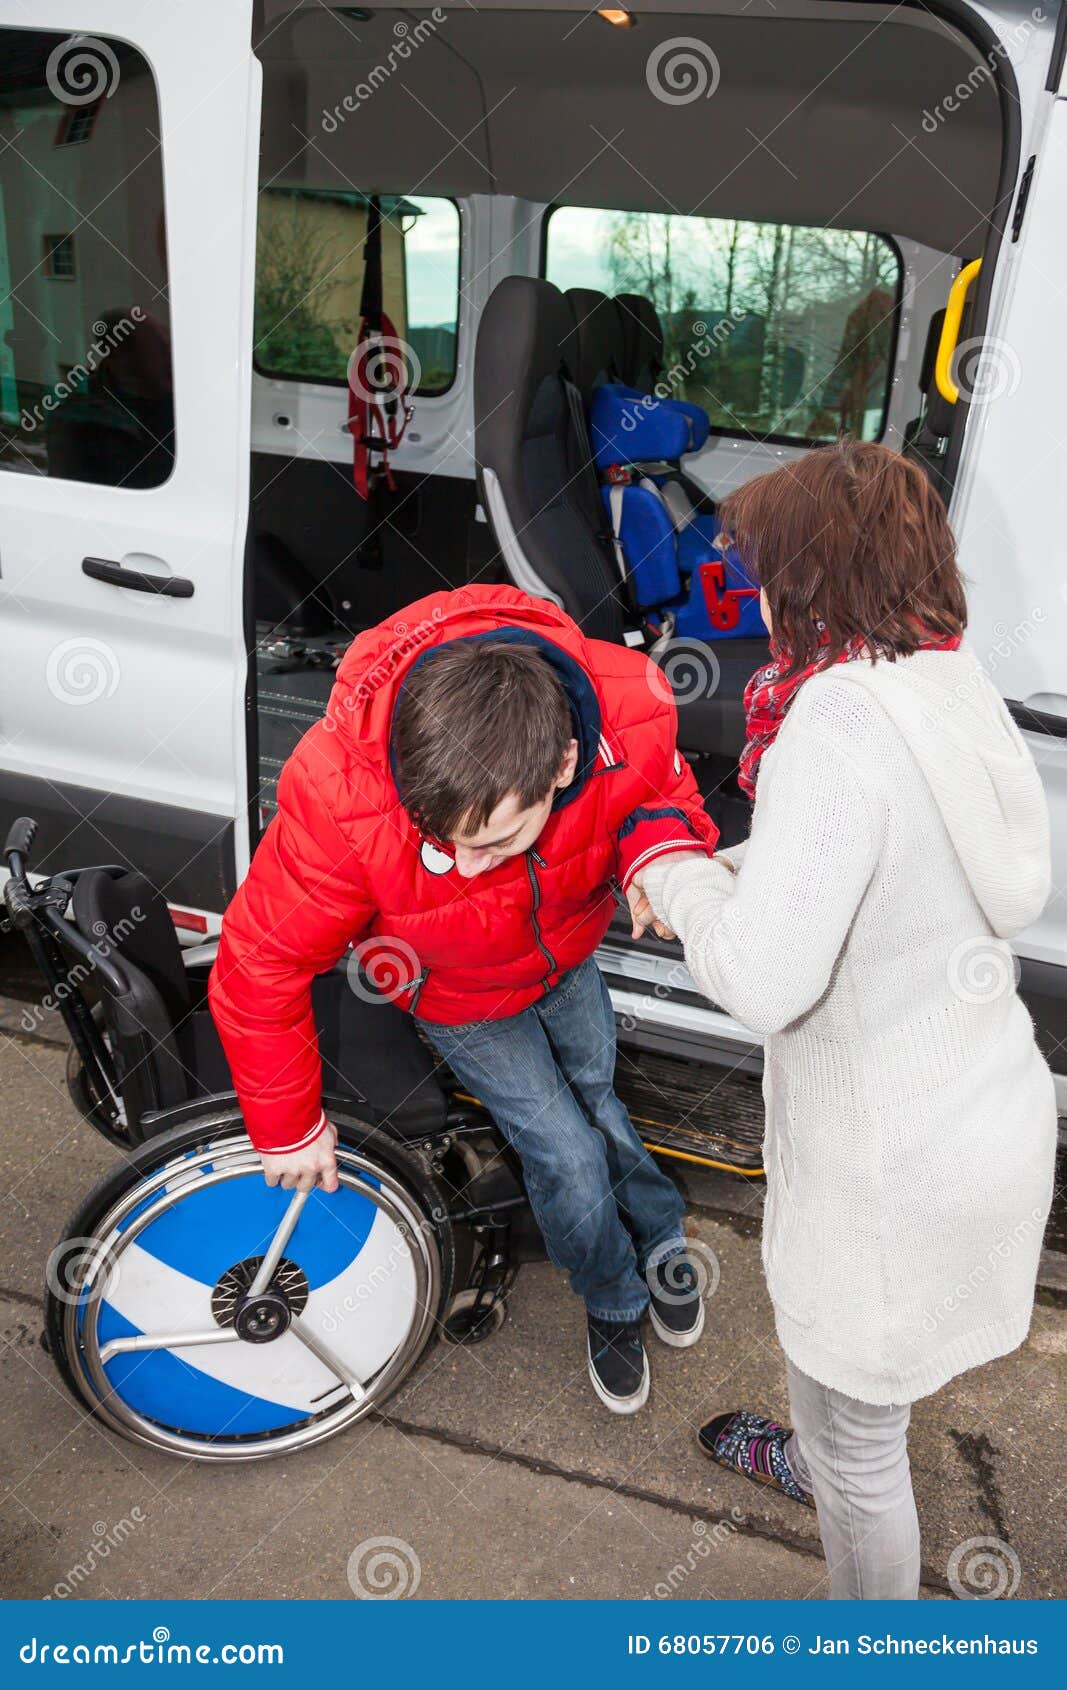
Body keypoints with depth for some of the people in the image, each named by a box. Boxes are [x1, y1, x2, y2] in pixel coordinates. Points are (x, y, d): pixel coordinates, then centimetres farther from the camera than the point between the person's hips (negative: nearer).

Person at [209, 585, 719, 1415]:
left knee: (593, 1095, 23)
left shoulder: (632, 714, -38)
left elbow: (666, 791, -11)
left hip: (567, 954, 3)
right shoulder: (339, 796, -44)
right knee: (570, 1157, 3)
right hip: (462, 999, -2)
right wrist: (288, 1127, -13)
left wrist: (663, 845, -38)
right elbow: (262, 965, -27)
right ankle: (616, 1306, 37)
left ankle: (662, 1245, 54)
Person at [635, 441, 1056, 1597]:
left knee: (856, 1436, 17)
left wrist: (683, 883, -11)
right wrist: (739, 869, 4)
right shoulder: (957, 690, 0)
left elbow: (763, 980, -31)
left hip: (894, 1162, -9)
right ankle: (815, 1463, 66)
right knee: (833, 1359, 36)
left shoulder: (840, 723, -28)